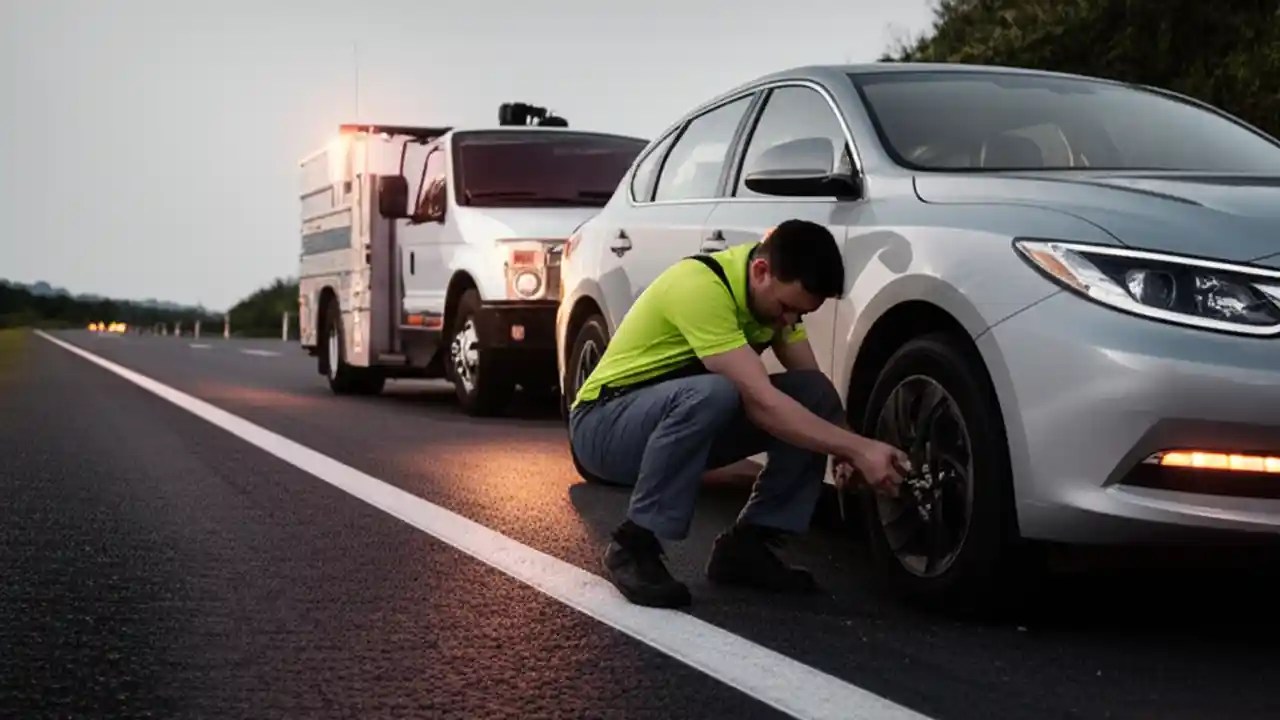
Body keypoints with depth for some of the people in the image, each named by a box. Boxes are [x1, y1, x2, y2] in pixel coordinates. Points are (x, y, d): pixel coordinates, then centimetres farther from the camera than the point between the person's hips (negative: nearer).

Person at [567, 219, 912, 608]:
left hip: (681, 419, 8)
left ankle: (744, 545, -4)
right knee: (709, 393, -40)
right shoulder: (701, 287, -30)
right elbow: (762, 402, -34)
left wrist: (849, 448, -17)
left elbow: (811, 379, 0)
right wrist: (858, 448, -34)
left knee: (816, 396, -11)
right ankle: (633, 546, -23)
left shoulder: (774, 289, -3)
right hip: (606, 423, -8)